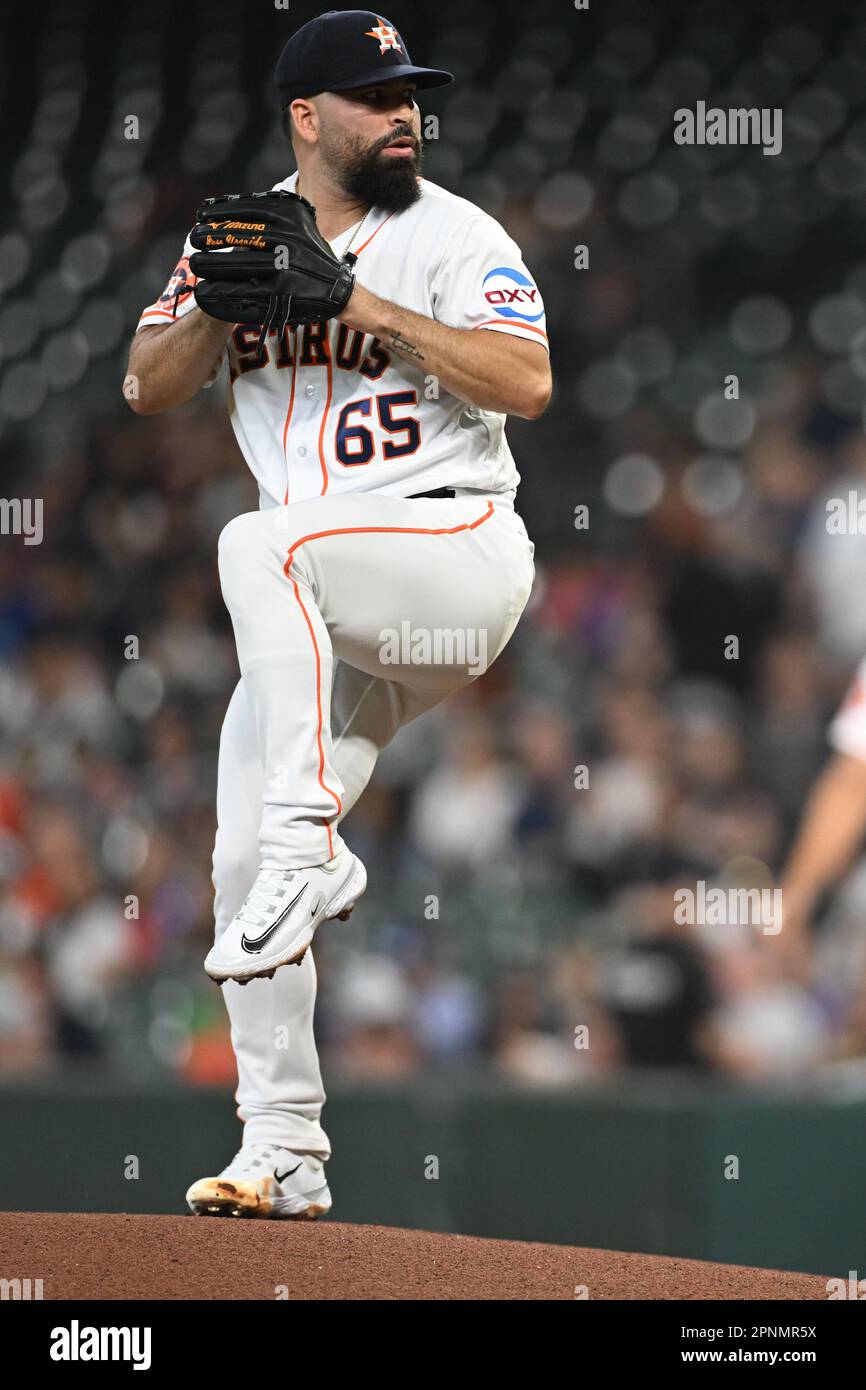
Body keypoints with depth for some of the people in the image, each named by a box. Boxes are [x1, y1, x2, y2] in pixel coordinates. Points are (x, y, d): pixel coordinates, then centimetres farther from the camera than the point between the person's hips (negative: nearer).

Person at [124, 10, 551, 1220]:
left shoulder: (453, 236, -3)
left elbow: (528, 383, -17)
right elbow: (148, 388, 6)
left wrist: (371, 309, -20)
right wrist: (223, 300, -12)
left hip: (461, 553, -6)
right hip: (321, 624, 6)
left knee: (260, 545, -35)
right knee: (241, 861, -1)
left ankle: (310, 851, -33)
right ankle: (283, 1158, 7)